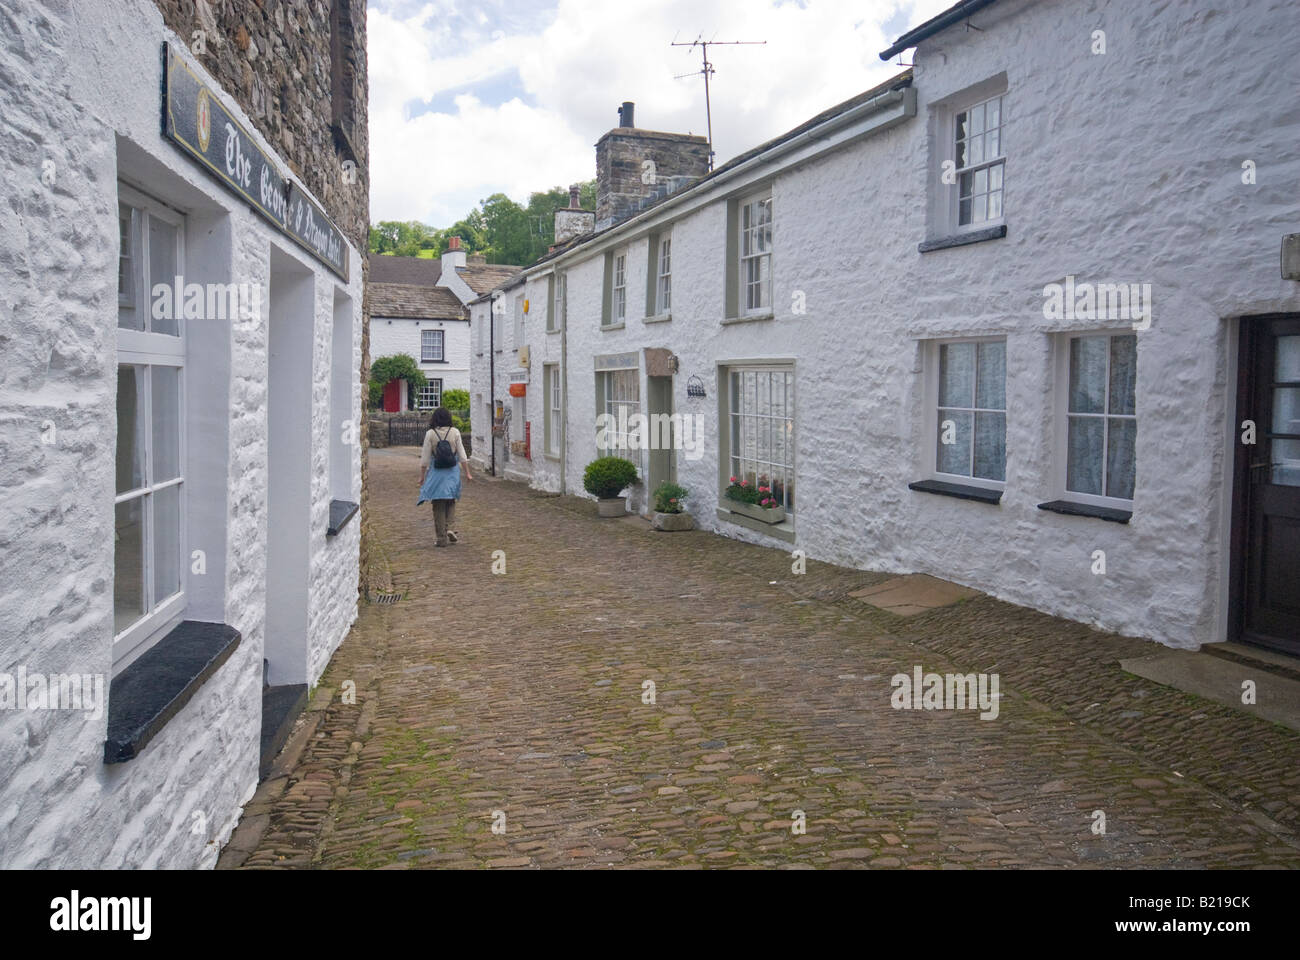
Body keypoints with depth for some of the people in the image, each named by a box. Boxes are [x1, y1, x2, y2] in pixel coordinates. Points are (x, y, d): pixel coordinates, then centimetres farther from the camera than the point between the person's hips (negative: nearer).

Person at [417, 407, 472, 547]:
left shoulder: (430, 434, -5)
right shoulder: (455, 432, -2)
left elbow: (425, 458, -3)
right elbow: (462, 455, 0)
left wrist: (422, 476, 6)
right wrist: (467, 472, 8)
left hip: (436, 472, -1)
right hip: (452, 471, 1)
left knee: (438, 505, 6)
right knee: (450, 501, 16)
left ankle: (441, 538, 8)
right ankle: (449, 528, -4)